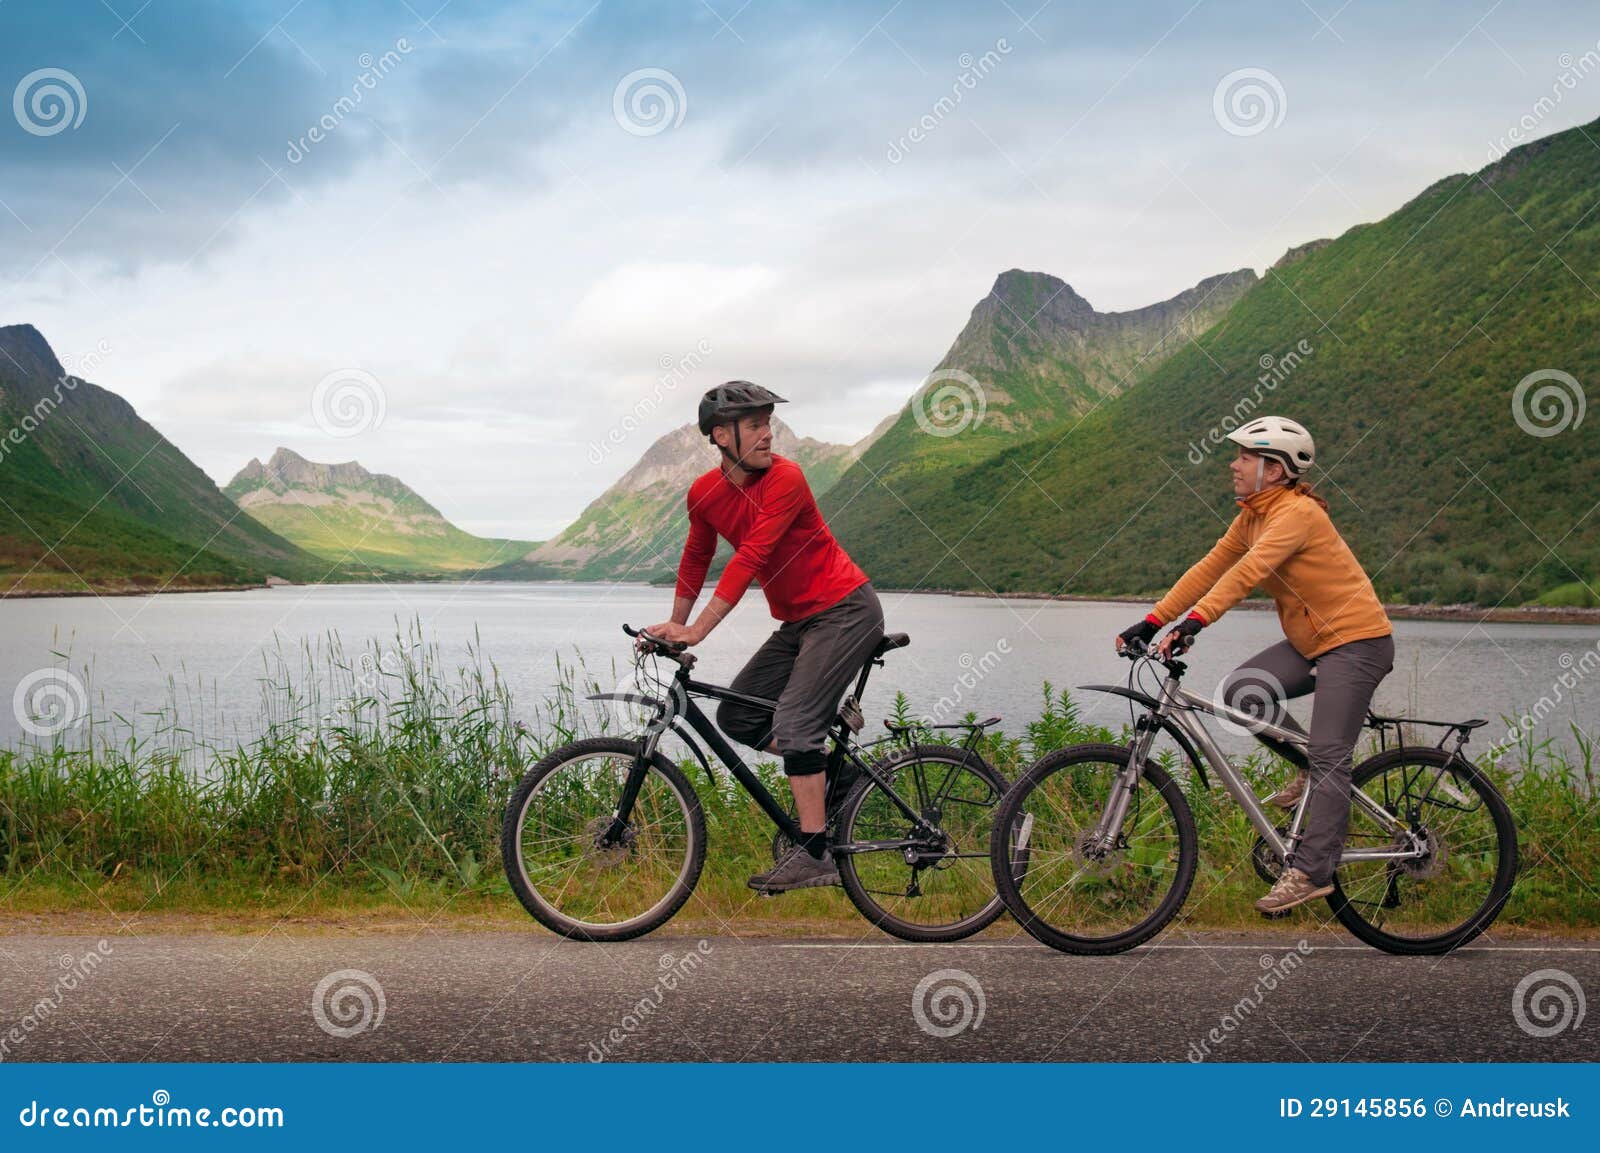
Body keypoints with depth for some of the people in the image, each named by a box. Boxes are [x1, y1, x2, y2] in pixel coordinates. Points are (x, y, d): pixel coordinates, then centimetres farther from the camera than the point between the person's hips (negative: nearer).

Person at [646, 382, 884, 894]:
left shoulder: (785, 478, -21)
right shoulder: (705, 492, 1)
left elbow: (750, 557, -28)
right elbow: (696, 558, 17)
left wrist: (696, 631, -32)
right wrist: (673, 625, 12)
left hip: (845, 611, -8)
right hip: (797, 622, 8)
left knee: (793, 722, -19)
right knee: (736, 715, 4)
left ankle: (814, 854, -16)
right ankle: (827, 768, 17)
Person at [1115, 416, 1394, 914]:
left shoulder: (1297, 513, -21)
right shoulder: (1252, 516, 8)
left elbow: (1248, 571, -33)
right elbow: (1209, 568, 5)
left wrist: (1195, 621, -43)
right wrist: (1152, 622, -3)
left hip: (1357, 640, -9)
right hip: (1311, 641, 9)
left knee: (1327, 757, -14)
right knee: (1240, 690, -5)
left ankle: (1311, 872, -14)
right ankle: (1310, 770, 13)